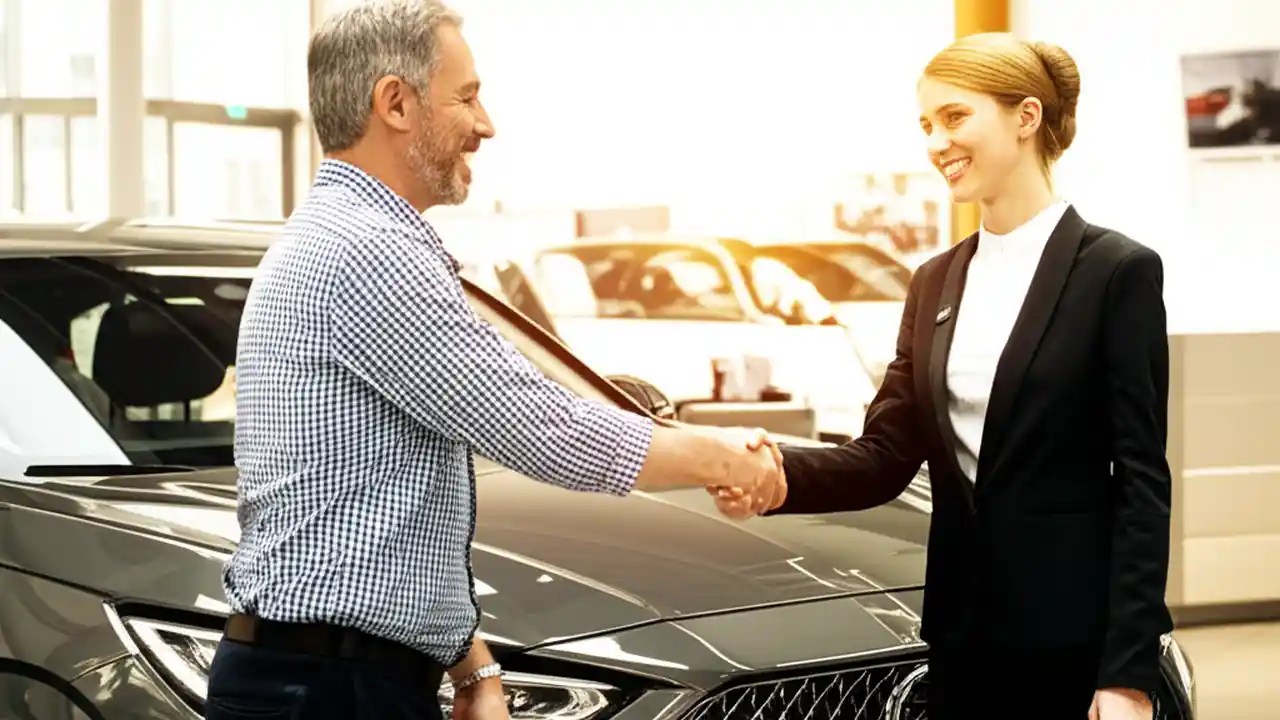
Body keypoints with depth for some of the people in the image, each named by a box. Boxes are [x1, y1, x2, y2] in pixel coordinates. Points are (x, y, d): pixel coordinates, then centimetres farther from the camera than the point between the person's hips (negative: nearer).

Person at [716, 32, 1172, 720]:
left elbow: (1141, 478, -10)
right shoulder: (935, 282, 11)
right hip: (963, 628, 6)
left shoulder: (1117, 271, -7)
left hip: (1073, 636, -6)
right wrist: (784, 477, -16)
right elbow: (884, 455, 5)